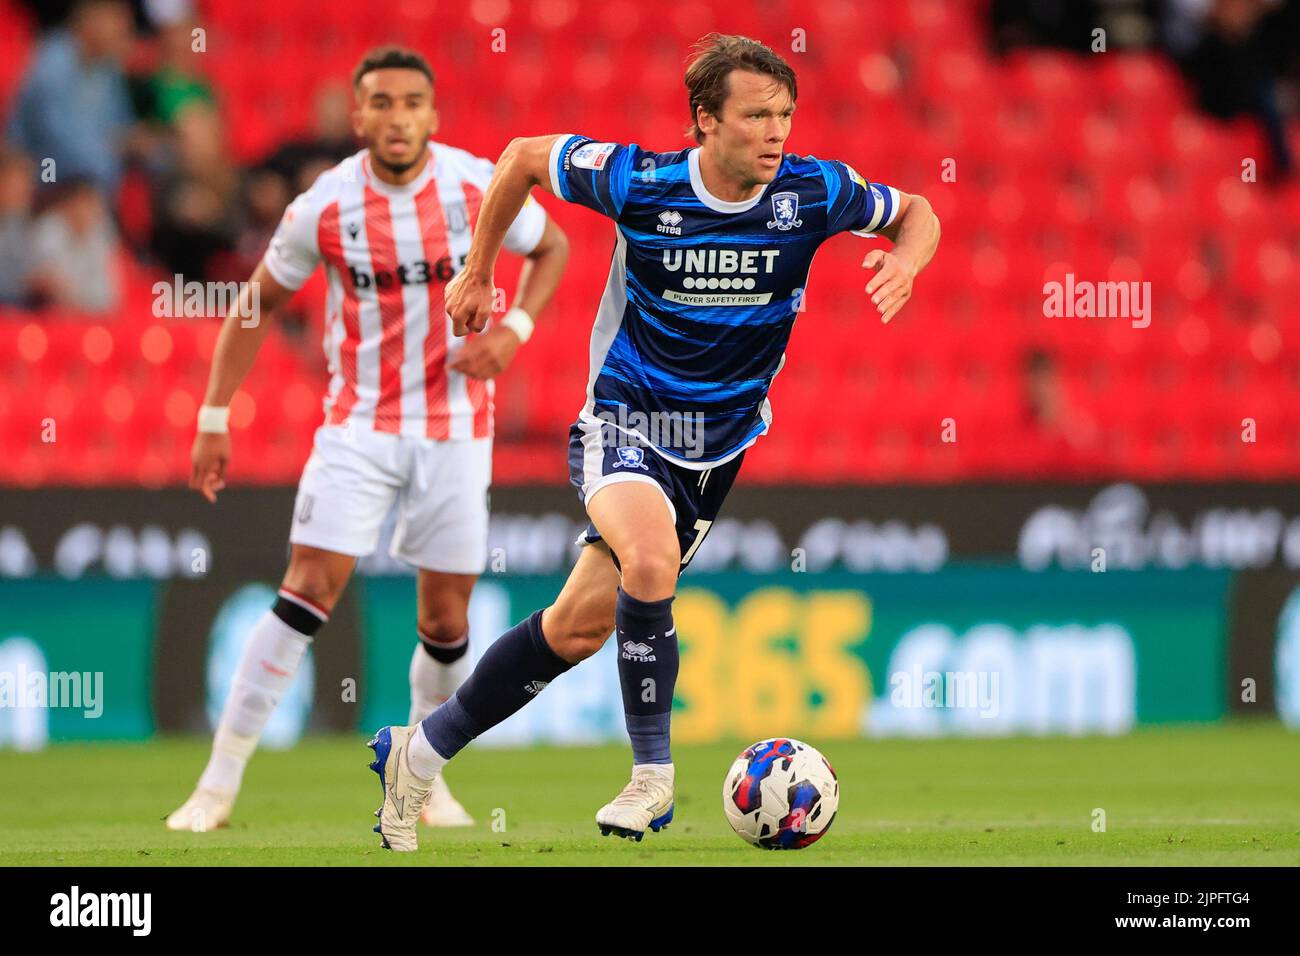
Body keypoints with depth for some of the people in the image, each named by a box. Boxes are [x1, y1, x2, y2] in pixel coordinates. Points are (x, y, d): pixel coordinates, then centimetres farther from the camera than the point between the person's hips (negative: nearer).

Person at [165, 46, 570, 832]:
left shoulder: (477, 185, -8)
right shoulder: (323, 209, -10)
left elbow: (551, 249, 10)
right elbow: (258, 304, 4)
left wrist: (514, 330, -8)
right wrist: (214, 420, 2)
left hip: (456, 427, 1)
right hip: (360, 423, -1)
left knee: (447, 622, 4)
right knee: (308, 593, -13)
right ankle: (221, 784, -9)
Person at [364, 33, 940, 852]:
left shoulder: (812, 192, -12)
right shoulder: (638, 182, -16)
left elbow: (916, 213, 6)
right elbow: (524, 157, 1)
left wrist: (904, 264, -17)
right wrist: (478, 274, 8)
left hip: (718, 446, 3)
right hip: (626, 419, -3)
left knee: (581, 626, 4)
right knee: (651, 560, -34)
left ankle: (421, 751, 21)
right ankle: (654, 775, -20)